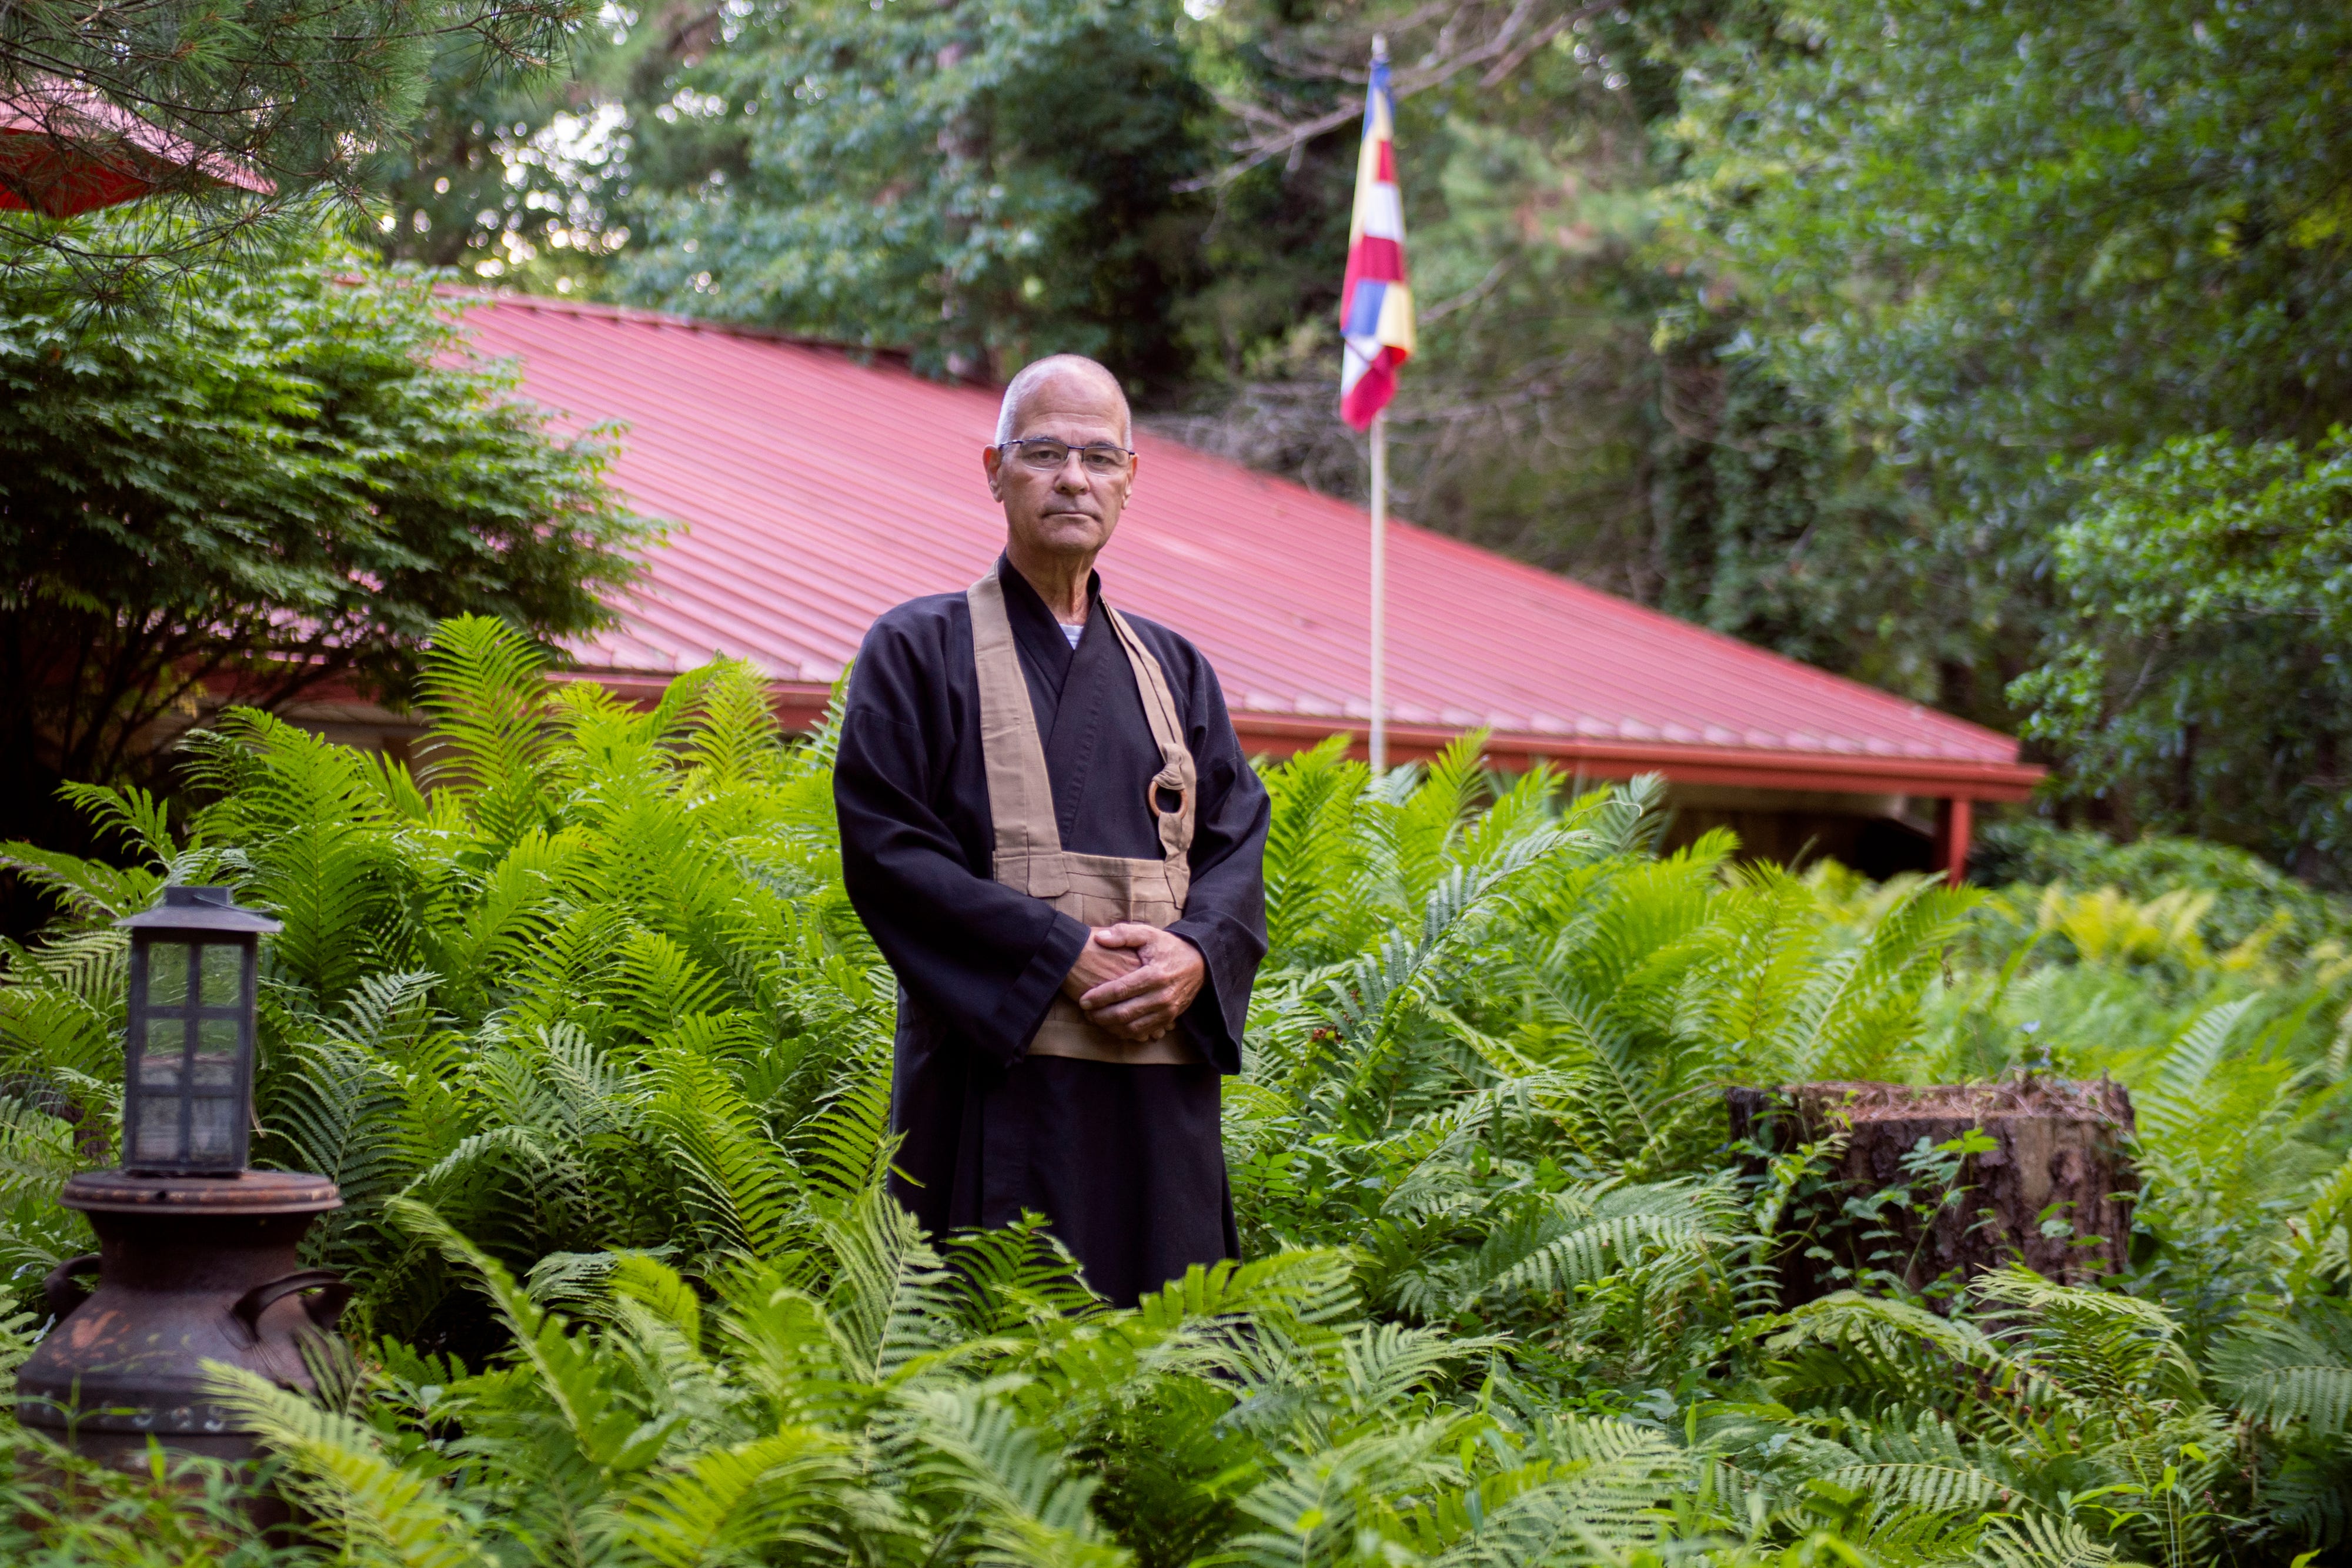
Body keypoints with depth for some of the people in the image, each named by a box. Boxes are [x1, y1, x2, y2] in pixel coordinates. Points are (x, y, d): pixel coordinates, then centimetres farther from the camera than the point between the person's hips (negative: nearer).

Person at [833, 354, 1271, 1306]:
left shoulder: (1173, 670, 19)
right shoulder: (919, 651, 5)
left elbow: (1240, 837, 11)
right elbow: (883, 844, -6)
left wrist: (1195, 953, -11)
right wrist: (1059, 954, -14)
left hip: (1162, 1080, 4)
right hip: (997, 1065, -4)